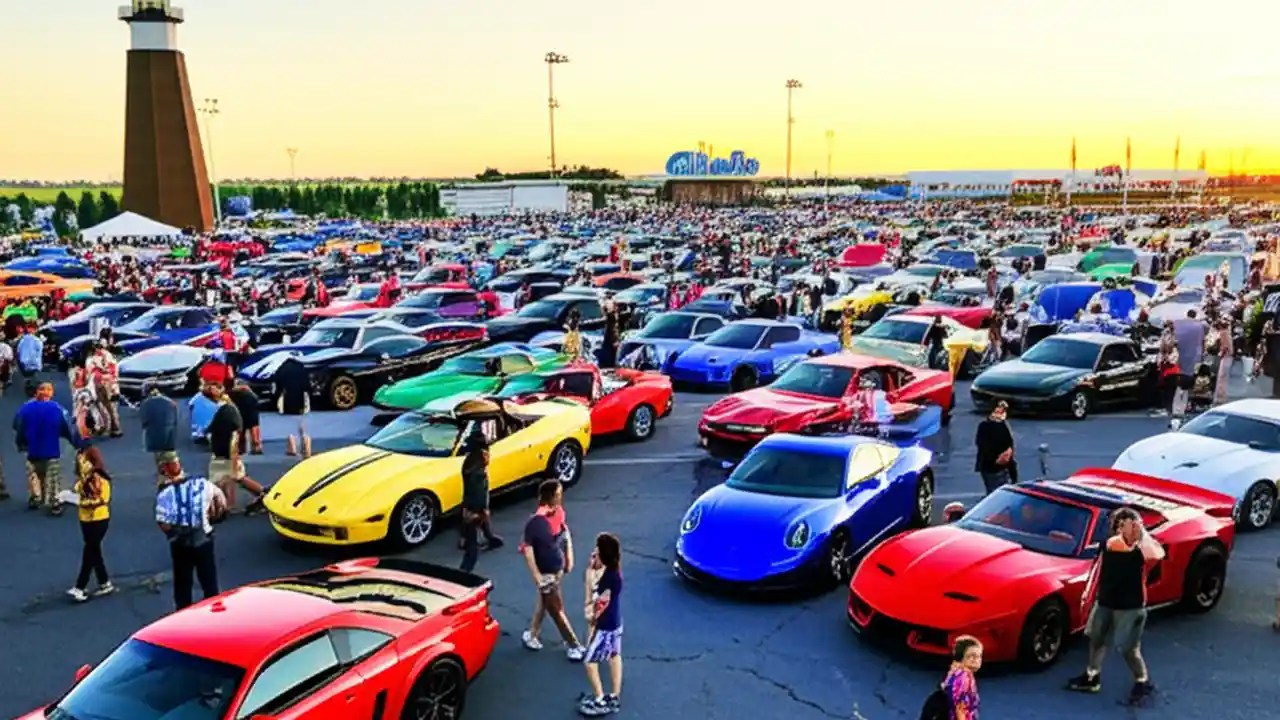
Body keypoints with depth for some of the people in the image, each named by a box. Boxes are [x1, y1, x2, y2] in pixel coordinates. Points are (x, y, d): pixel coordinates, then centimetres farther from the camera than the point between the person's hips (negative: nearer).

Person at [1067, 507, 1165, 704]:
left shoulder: (1142, 550, -18)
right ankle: (1092, 677, 35)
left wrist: (1143, 534, -36)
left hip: (1131, 607, -5)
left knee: (1128, 648, 1)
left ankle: (1143, 682, 26)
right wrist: (1089, 592, 11)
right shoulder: (1109, 544, -3)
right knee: (1096, 639, 17)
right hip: (1104, 603, 6)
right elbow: (1099, 568, 9)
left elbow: (1158, 554, -42)